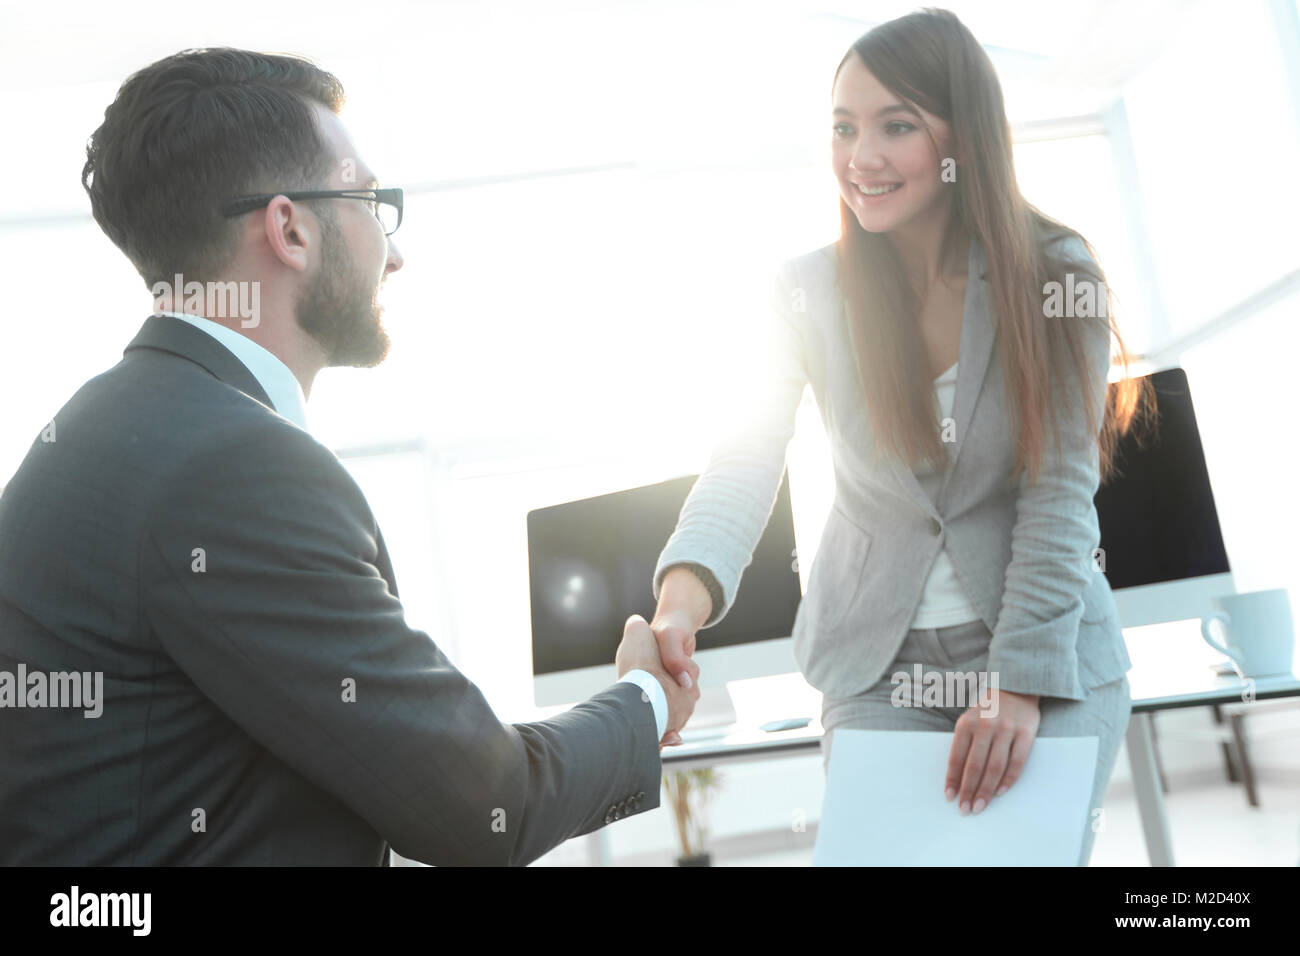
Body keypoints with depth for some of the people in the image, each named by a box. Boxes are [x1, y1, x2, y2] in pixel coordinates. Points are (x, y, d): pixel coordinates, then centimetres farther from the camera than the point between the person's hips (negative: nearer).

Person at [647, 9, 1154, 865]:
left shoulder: (1057, 277, -8)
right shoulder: (810, 293, -6)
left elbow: (1059, 490, -11)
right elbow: (748, 460, -17)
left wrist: (1020, 684, -17)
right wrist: (685, 591, -37)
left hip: (1050, 654, 0)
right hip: (878, 663, 1)